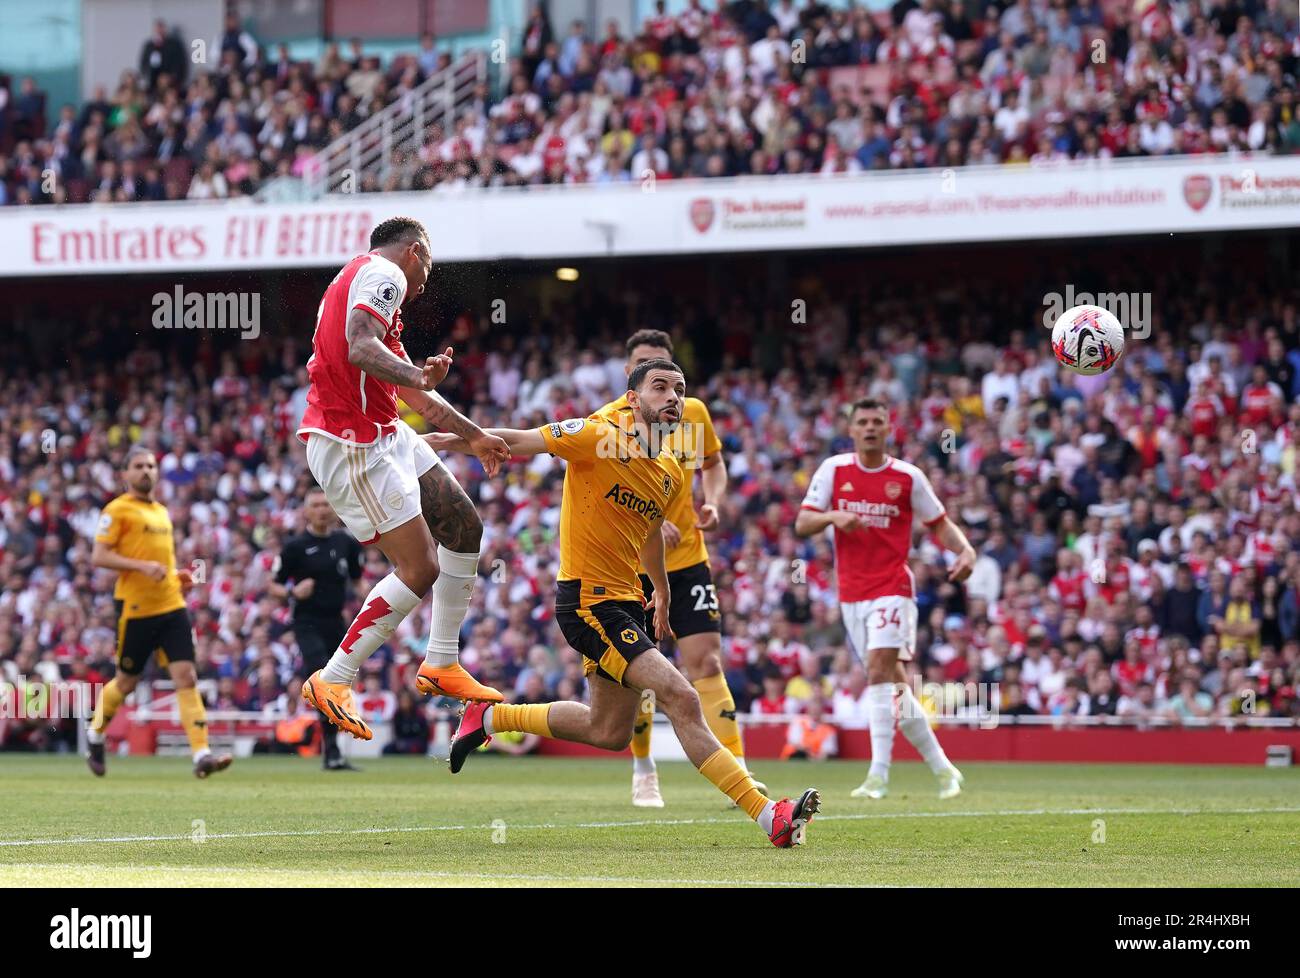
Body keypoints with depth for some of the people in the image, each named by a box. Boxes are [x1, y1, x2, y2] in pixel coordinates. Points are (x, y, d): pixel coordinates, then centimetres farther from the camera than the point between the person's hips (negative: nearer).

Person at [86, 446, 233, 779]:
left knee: (186, 676, -7)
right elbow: (99, 556, -12)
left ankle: (202, 754, -15)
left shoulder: (162, 512, 18)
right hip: (135, 609, -6)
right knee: (127, 681, 7)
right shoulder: (117, 510, -5)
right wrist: (143, 566, -22)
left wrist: (176, 576, 12)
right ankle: (95, 735, 33)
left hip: (171, 606, 6)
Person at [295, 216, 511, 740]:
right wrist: (418, 376, -43)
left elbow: (411, 385, 31)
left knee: (464, 528, 13)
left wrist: (473, 435, 38)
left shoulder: (363, 277, 23)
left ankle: (441, 663, 17)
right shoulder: (383, 274, -9)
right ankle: (333, 681, -4)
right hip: (352, 445, -11)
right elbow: (360, 348, -28)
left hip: (384, 436, 11)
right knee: (421, 569, -11)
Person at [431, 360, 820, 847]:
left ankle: (489, 717, 36)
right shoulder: (600, 438, -14)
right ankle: (768, 815, -22)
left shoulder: (672, 473, 9)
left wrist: (662, 588, 39)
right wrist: (456, 439, -30)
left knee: (610, 733, 20)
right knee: (680, 698, -19)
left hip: (626, 602, 9)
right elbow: (518, 442, -15)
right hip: (587, 601, -9)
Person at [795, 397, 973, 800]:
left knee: (880, 672, -19)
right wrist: (832, 516, -21)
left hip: (892, 588, -4)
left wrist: (965, 550, -10)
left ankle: (878, 775, -23)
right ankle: (942, 769, 19)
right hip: (851, 592, 4)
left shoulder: (908, 477, -1)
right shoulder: (833, 470, 4)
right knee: (893, 683, 8)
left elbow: (939, 523, 9)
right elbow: (802, 524, 0)